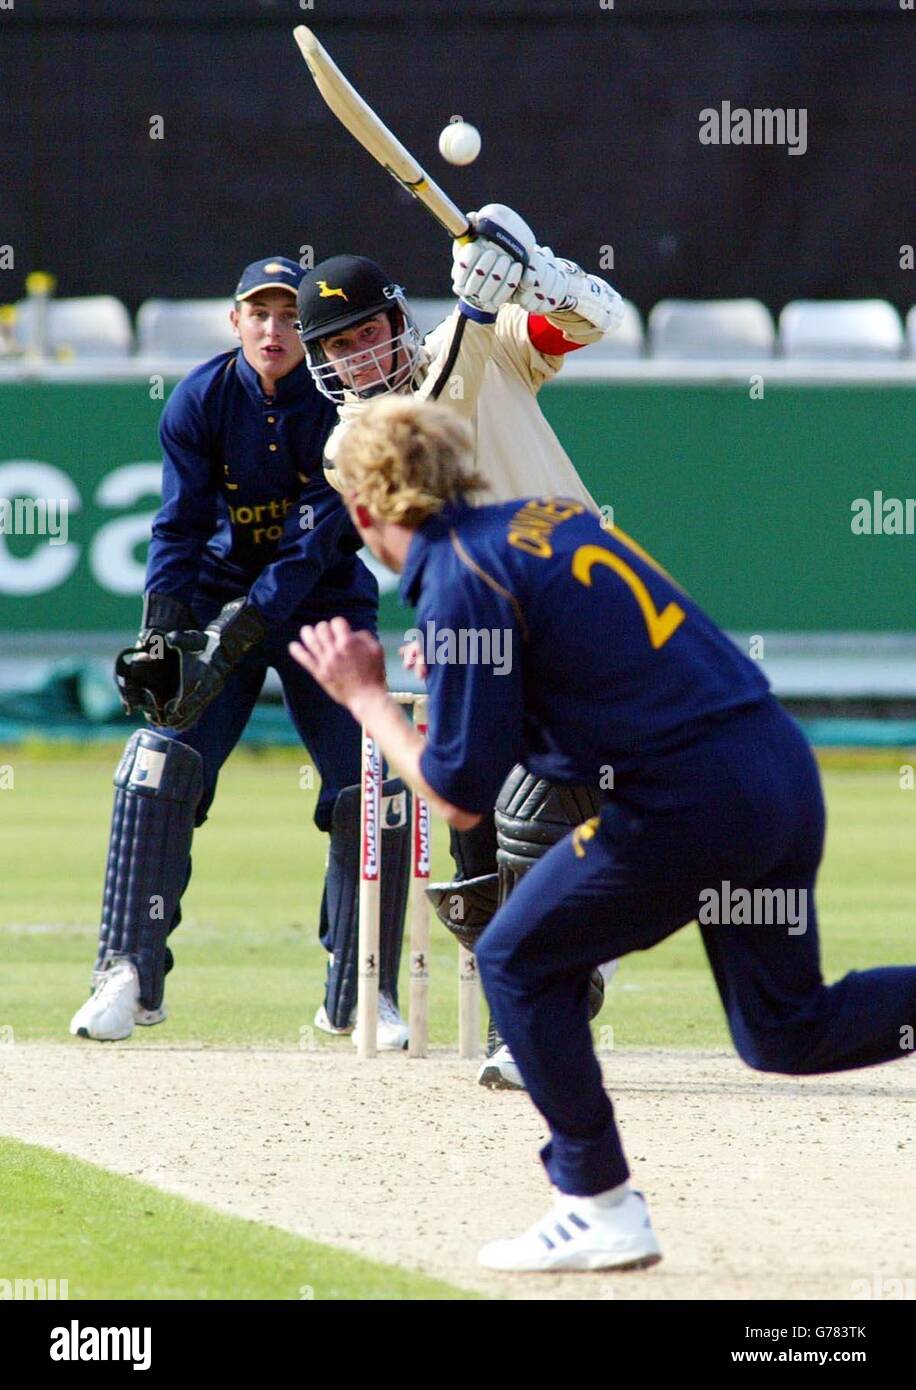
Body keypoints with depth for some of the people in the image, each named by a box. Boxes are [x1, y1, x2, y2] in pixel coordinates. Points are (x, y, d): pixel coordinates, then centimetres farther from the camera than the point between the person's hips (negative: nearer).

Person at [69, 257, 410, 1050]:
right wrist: (161, 632, -29)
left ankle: (361, 992, 2)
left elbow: (317, 537, -23)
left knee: (373, 789, -11)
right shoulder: (201, 401, -10)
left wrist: (239, 630, -34)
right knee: (160, 766, -15)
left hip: (326, 606, -1)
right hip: (222, 602, 1)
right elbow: (179, 527, -13)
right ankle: (131, 974, -10)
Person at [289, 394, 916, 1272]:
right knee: (787, 1031, 20)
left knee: (517, 964, 11)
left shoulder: (458, 585, -8)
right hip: (788, 768, 8)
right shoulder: (554, 514, 15)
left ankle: (601, 1210, 11)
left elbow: (459, 801, -8)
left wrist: (365, 698, 5)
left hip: (688, 802, -8)